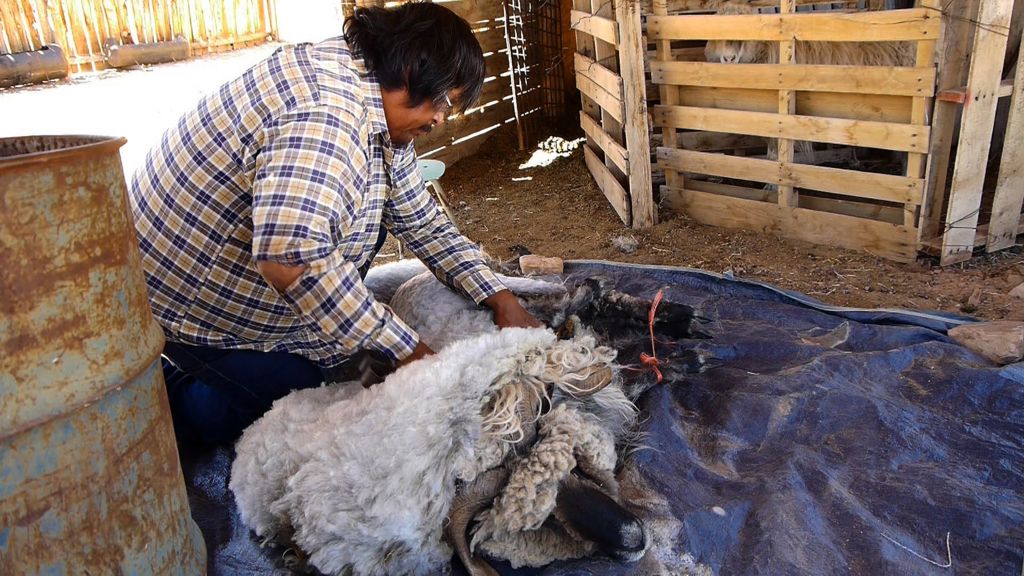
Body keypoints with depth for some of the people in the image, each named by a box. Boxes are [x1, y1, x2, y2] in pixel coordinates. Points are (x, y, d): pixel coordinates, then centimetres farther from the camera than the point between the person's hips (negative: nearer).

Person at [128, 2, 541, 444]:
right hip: (187, 303, -9)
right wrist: (403, 348, -32)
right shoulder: (328, 107, -32)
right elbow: (289, 259, -42)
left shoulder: (383, 123, 0)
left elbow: (423, 223, 5)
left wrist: (499, 299, -6)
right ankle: (169, 388, 12)